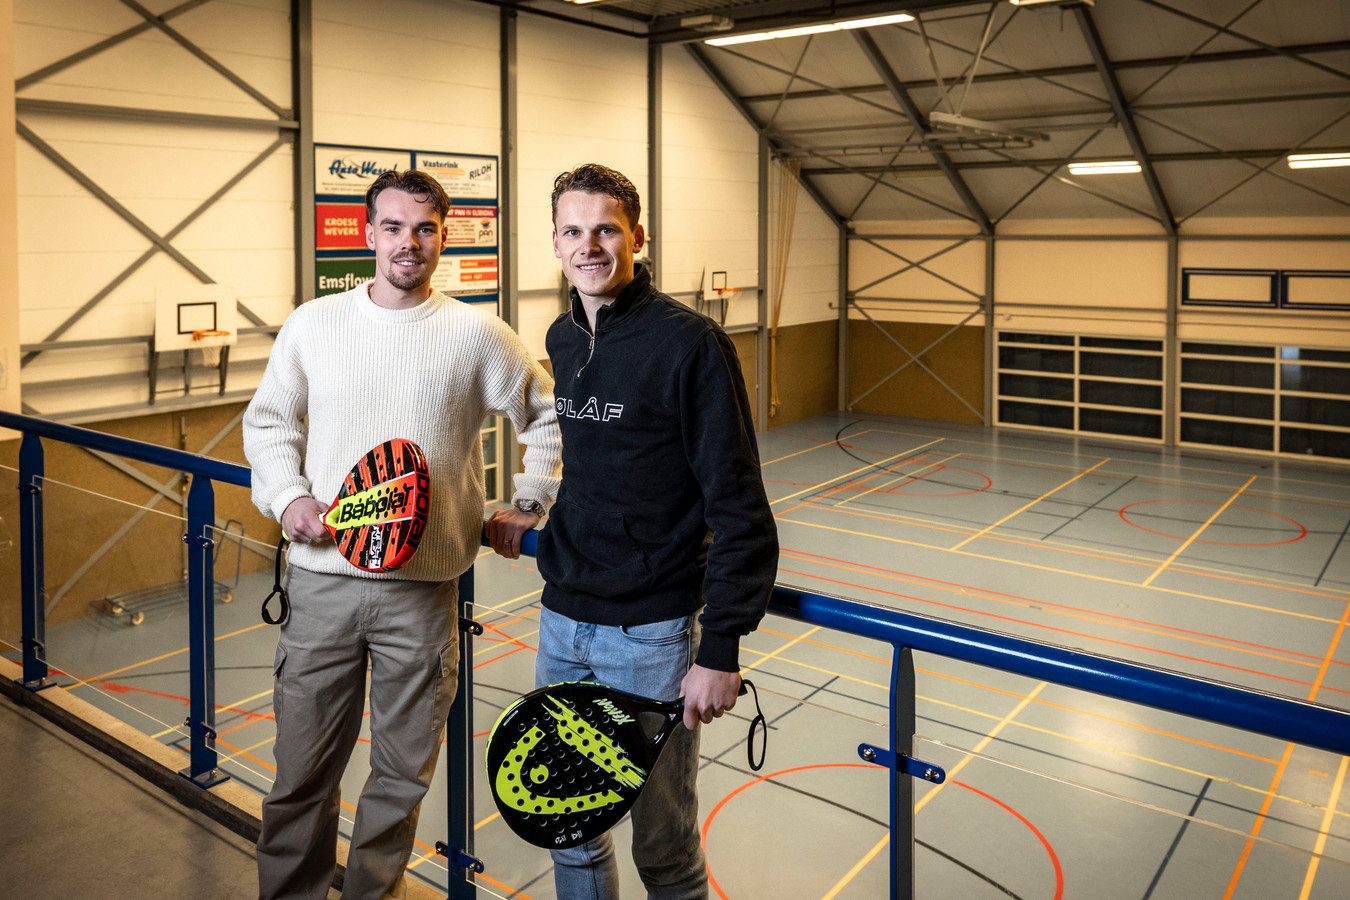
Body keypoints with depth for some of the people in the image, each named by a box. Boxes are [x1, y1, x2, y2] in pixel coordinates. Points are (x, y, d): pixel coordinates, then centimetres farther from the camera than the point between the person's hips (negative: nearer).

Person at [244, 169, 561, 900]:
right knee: (302, 767, 9)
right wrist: (285, 495, -1)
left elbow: (551, 417, 9)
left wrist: (528, 505, 4)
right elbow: (268, 421, 14)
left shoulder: (477, 334, -1)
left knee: (403, 771, 11)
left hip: (424, 591, -1)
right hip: (322, 578, 1)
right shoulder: (312, 324, 4)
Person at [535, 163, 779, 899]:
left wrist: (721, 649, -18)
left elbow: (739, 509, -15)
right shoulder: (562, 339, 8)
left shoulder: (689, 342, -14)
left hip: (650, 631, -6)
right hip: (561, 620, 6)